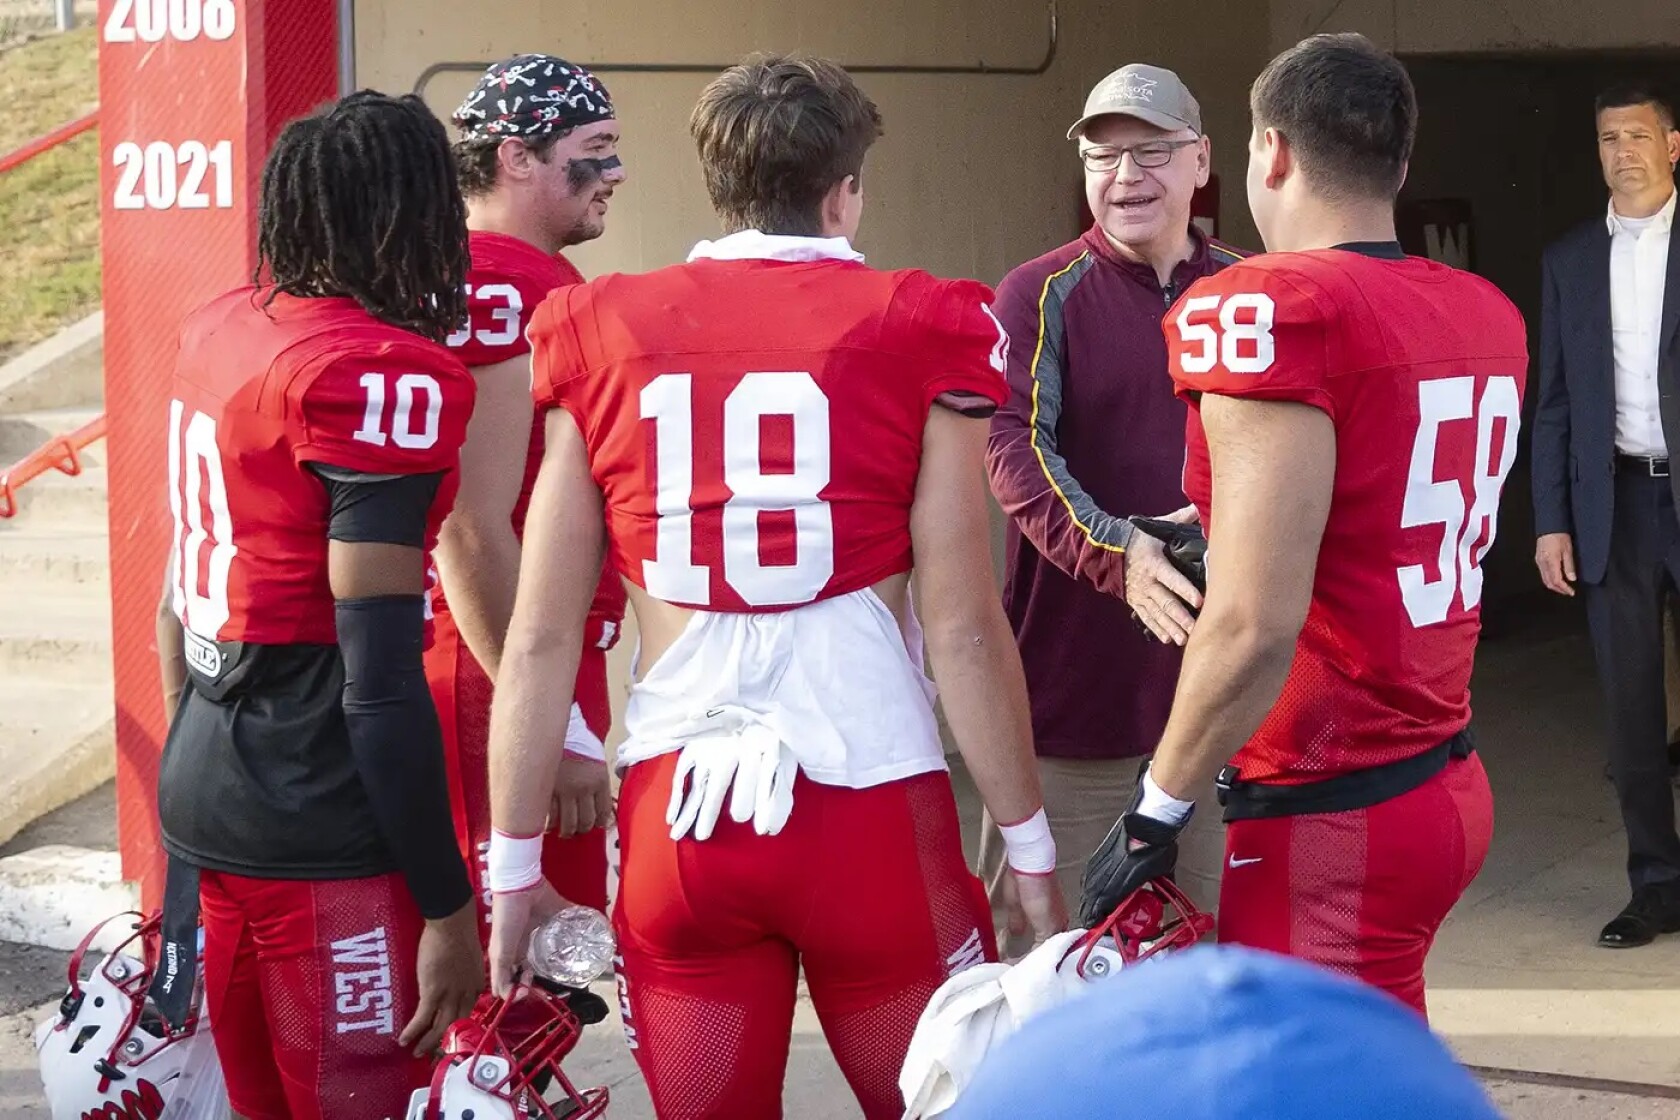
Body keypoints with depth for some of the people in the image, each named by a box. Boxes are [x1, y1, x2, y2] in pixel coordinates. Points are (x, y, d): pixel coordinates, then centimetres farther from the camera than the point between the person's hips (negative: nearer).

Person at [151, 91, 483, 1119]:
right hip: (323, 832, -8)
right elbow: (379, 684, -19)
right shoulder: (382, 377, -16)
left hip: (200, 791, 9)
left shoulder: (216, 334, 8)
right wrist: (448, 909, -14)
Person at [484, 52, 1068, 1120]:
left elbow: (541, 638, 4)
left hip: (675, 818, 2)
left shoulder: (604, 341, 5)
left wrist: (516, 863, 12)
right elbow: (963, 628, -4)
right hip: (873, 809, -2)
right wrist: (1033, 849, 6)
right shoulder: (917, 334, -2)